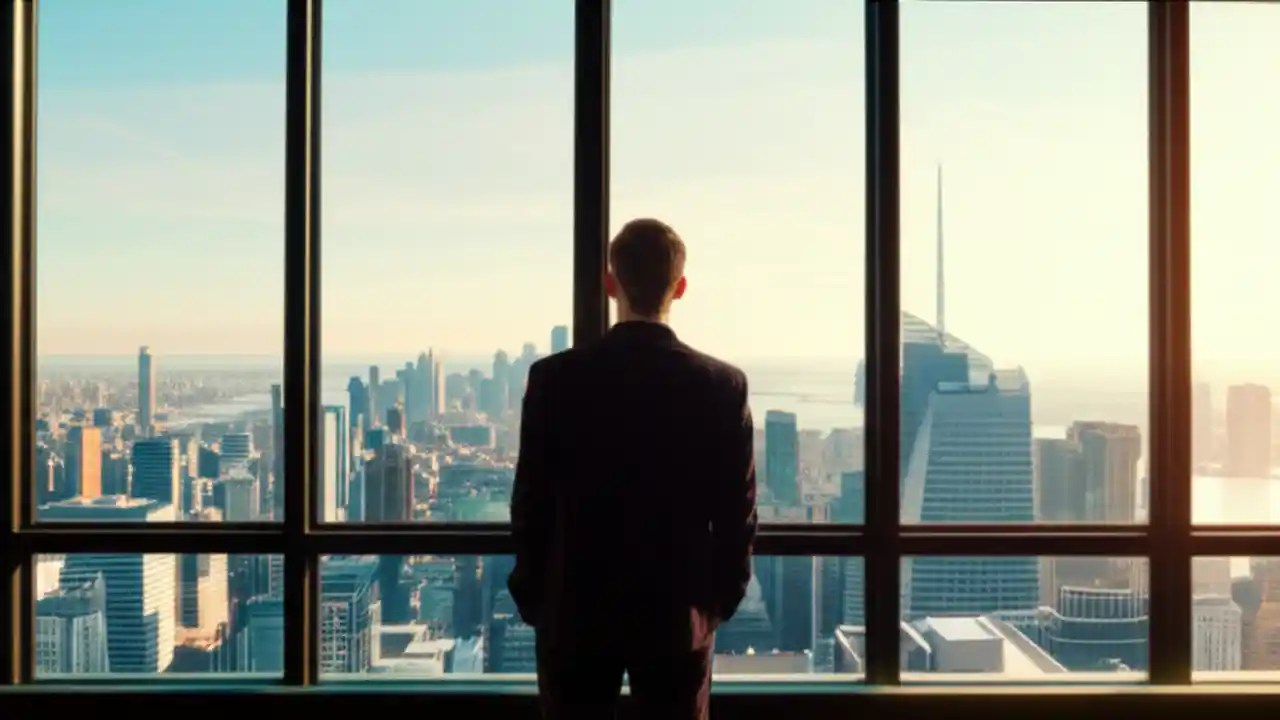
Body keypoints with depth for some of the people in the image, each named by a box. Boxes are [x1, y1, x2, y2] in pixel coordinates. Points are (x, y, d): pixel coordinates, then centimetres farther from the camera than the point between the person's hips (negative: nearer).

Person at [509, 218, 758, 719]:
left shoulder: (555, 377, -10)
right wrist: (721, 598, 12)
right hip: (679, 612, 1)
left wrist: (532, 597, 8)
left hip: (576, 609, 0)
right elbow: (737, 512, -3)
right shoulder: (724, 385, -8)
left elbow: (531, 503, -5)